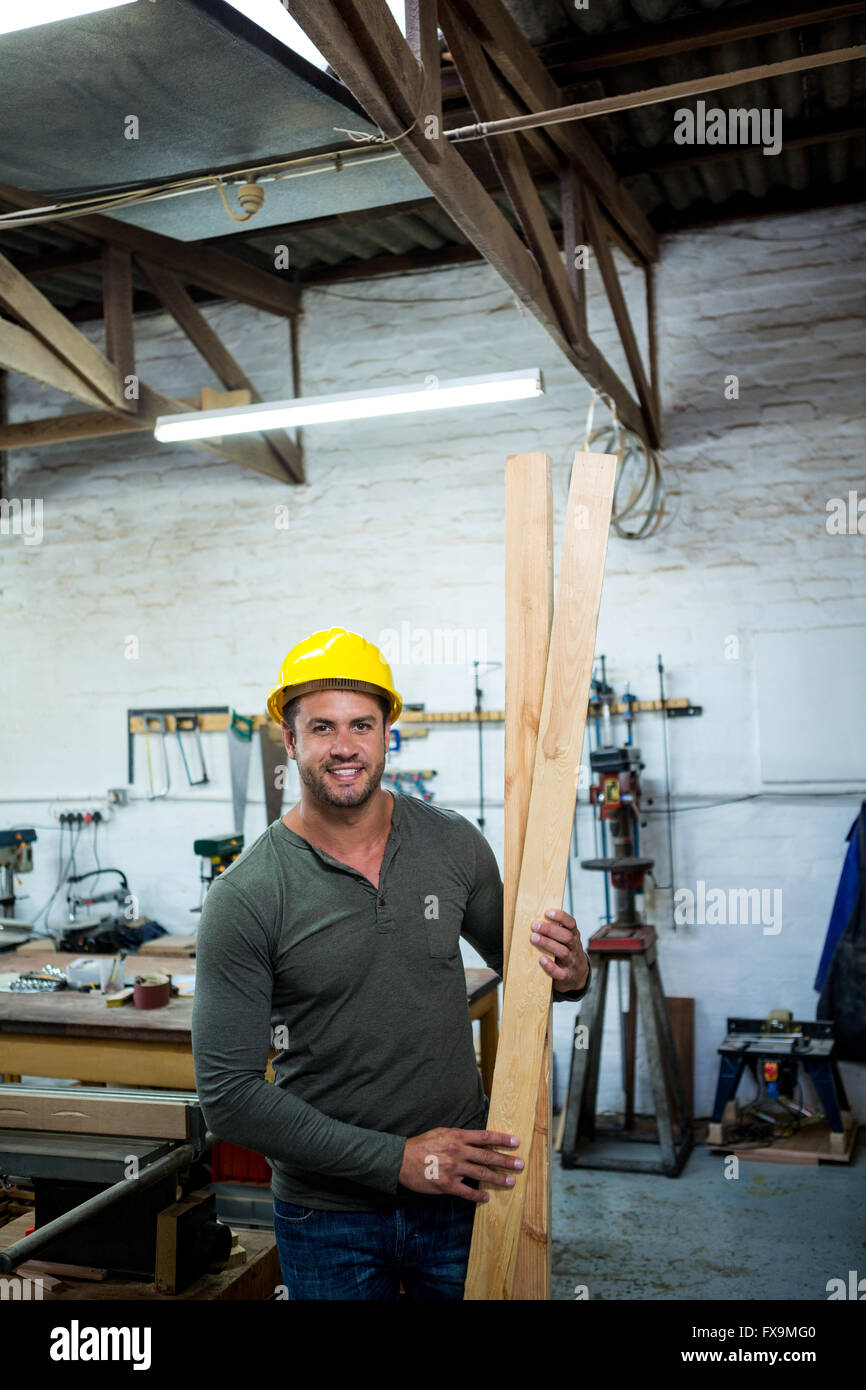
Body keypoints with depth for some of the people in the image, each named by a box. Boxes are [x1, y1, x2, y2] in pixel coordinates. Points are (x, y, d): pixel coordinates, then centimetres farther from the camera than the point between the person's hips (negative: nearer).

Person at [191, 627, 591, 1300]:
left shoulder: (455, 845, -4)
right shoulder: (245, 896, -15)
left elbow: (515, 959, 11)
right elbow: (228, 1094, -15)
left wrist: (569, 974, -13)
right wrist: (395, 1158, -19)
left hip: (463, 1188, 2)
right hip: (329, 1215, -2)